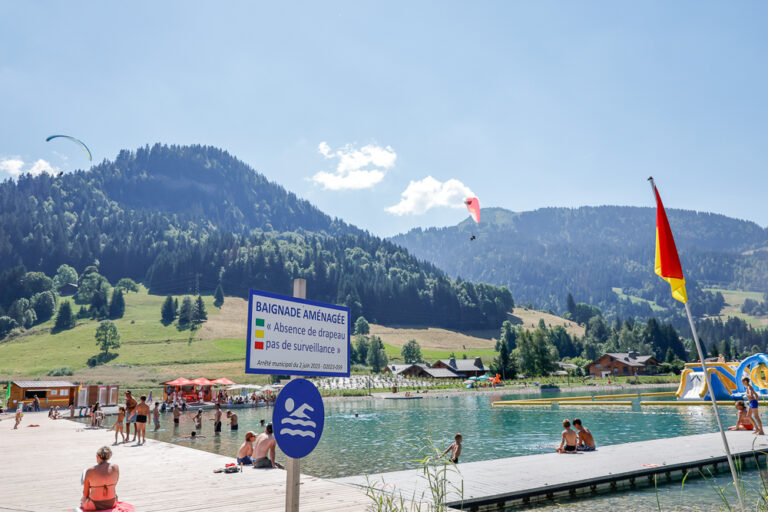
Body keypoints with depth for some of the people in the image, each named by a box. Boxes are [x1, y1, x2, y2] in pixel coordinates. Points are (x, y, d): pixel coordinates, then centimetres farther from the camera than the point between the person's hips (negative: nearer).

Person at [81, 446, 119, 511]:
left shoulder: (89, 471, -18)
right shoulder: (115, 467, -12)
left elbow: (85, 493, -6)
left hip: (95, 505, -2)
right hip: (111, 502, 2)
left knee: (82, 500, 33)